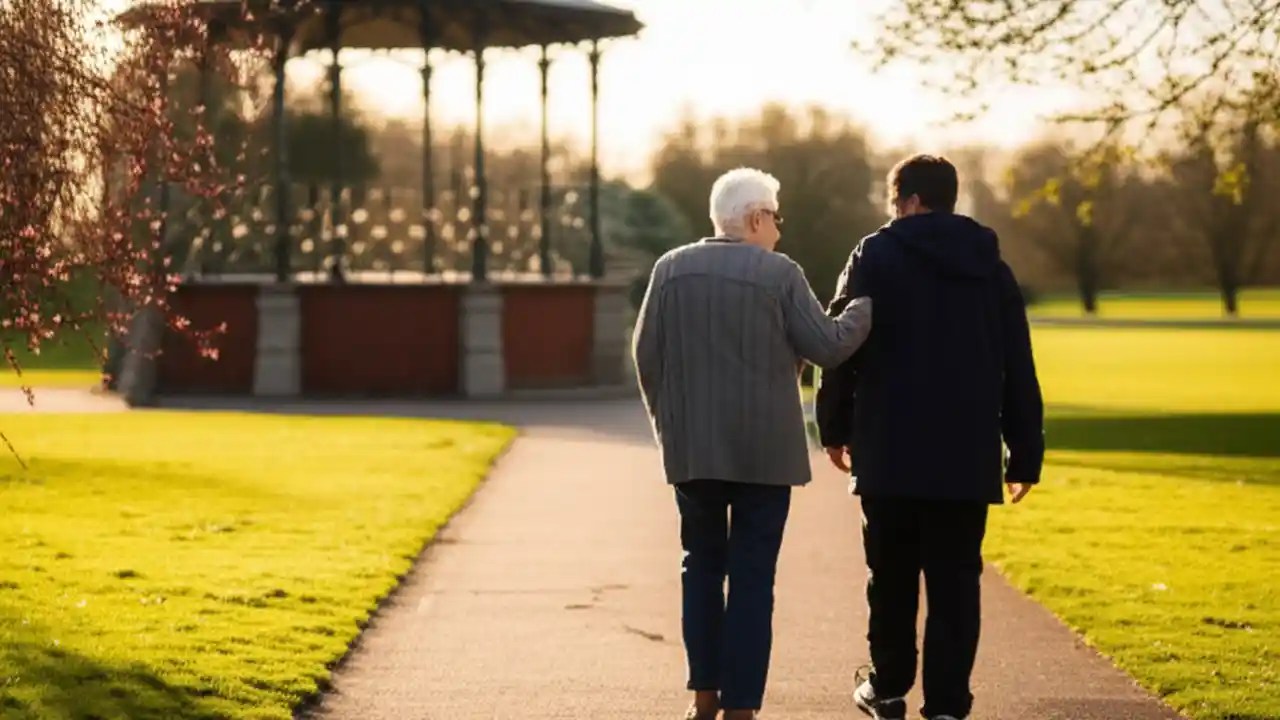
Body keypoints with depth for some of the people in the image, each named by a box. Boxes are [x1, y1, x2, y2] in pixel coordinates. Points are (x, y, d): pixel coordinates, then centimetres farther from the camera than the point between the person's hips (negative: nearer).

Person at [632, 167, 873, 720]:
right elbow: (827, 347, -5)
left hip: (691, 447, 3)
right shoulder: (780, 273, -7)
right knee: (752, 576, 1)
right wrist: (866, 307, 12)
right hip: (764, 448, -3)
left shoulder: (672, 268, 2)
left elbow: (646, 354, 3)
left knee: (703, 566, 15)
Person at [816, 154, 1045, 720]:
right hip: (968, 458, 2)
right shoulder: (991, 269, 10)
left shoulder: (877, 257, -1)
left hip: (891, 455, -2)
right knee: (955, 581, 2)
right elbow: (1019, 373, 9)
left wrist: (835, 427, 6)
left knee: (892, 577, 12)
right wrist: (1025, 455, 12)